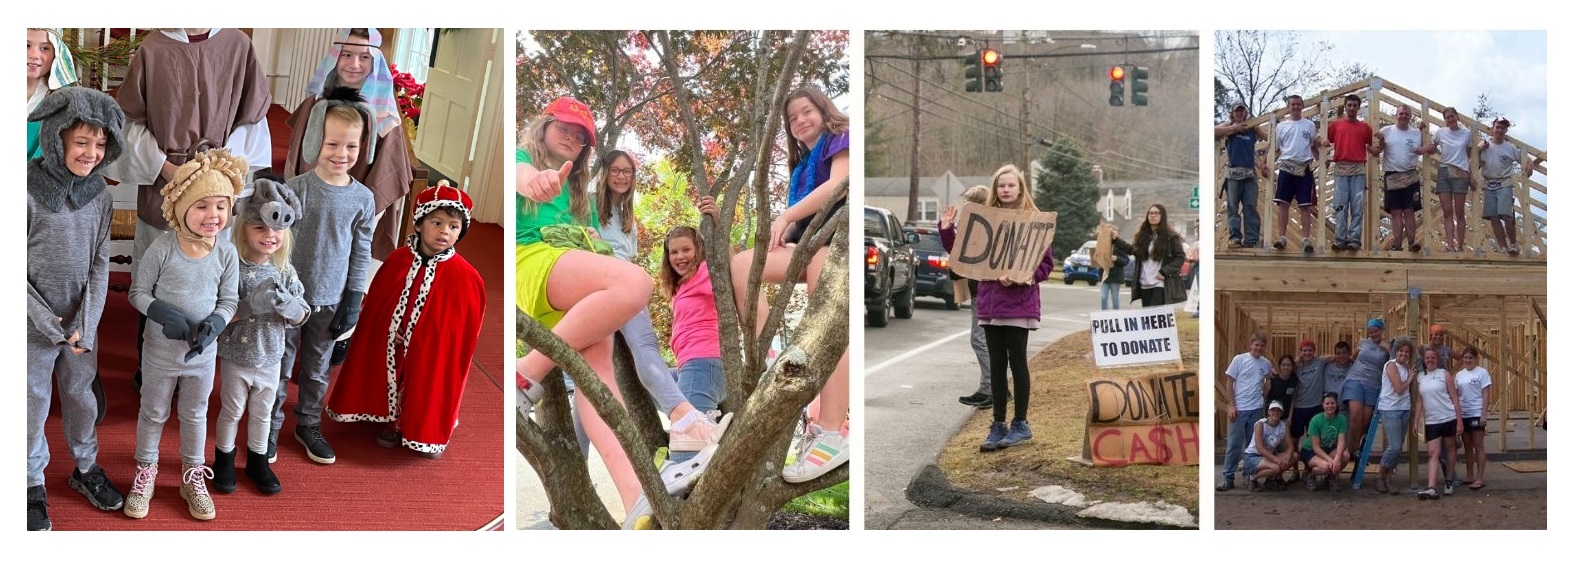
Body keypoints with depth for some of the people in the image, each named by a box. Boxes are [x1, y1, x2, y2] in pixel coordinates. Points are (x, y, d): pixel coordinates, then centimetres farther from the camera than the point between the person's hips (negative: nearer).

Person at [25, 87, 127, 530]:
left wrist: (85, 324, -7)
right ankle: (33, 485, 27)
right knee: (34, 403, 10)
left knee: (81, 394, 19)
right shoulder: (27, 189, -19)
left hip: (83, 319, 4)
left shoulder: (99, 192, -5)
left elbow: (100, 263, 0)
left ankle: (86, 468, 38)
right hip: (35, 323, -4)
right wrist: (51, 324, -14)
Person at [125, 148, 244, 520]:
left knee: (195, 415, 20)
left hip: (202, 353, 2)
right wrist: (164, 314, -26)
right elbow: (138, 292, -10)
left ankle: (193, 477, 37)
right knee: (153, 413, 17)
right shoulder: (162, 248, -19)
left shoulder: (227, 254, -13)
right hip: (160, 351, -2)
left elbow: (228, 301, -3)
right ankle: (145, 473, 37)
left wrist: (214, 325, -22)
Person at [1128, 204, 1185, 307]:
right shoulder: (1141, 235, 13)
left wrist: (1164, 272, -15)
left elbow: (1180, 257, -5)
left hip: (1161, 284, -6)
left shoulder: (1171, 236, -3)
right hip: (1144, 285, 6)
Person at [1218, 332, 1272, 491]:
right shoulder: (1239, 359, -4)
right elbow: (1229, 382, -3)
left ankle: (1250, 475, 17)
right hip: (1239, 409, -3)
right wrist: (1231, 405, -8)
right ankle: (1227, 478, -1)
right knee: (1234, 444, -4)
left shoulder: (1266, 364, 5)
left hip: (1257, 410, 3)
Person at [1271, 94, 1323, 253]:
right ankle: (1282, 238, -2)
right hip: (1286, 167, 0)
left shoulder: (1309, 125, 11)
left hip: (1305, 168, 0)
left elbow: (1314, 146, 16)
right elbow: (1275, 148, 10)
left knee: (1305, 205, -2)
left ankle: (1307, 240, -1)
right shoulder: (1281, 125, 9)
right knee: (1283, 203, -5)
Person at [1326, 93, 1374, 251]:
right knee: (1340, 206, -4)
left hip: (1358, 169, 0)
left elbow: (1371, 149, 18)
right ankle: (1340, 239, -3)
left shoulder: (1365, 127, 14)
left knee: (1357, 206, -5)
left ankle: (1354, 240, -5)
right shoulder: (1335, 125, 12)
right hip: (1340, 168, 0)